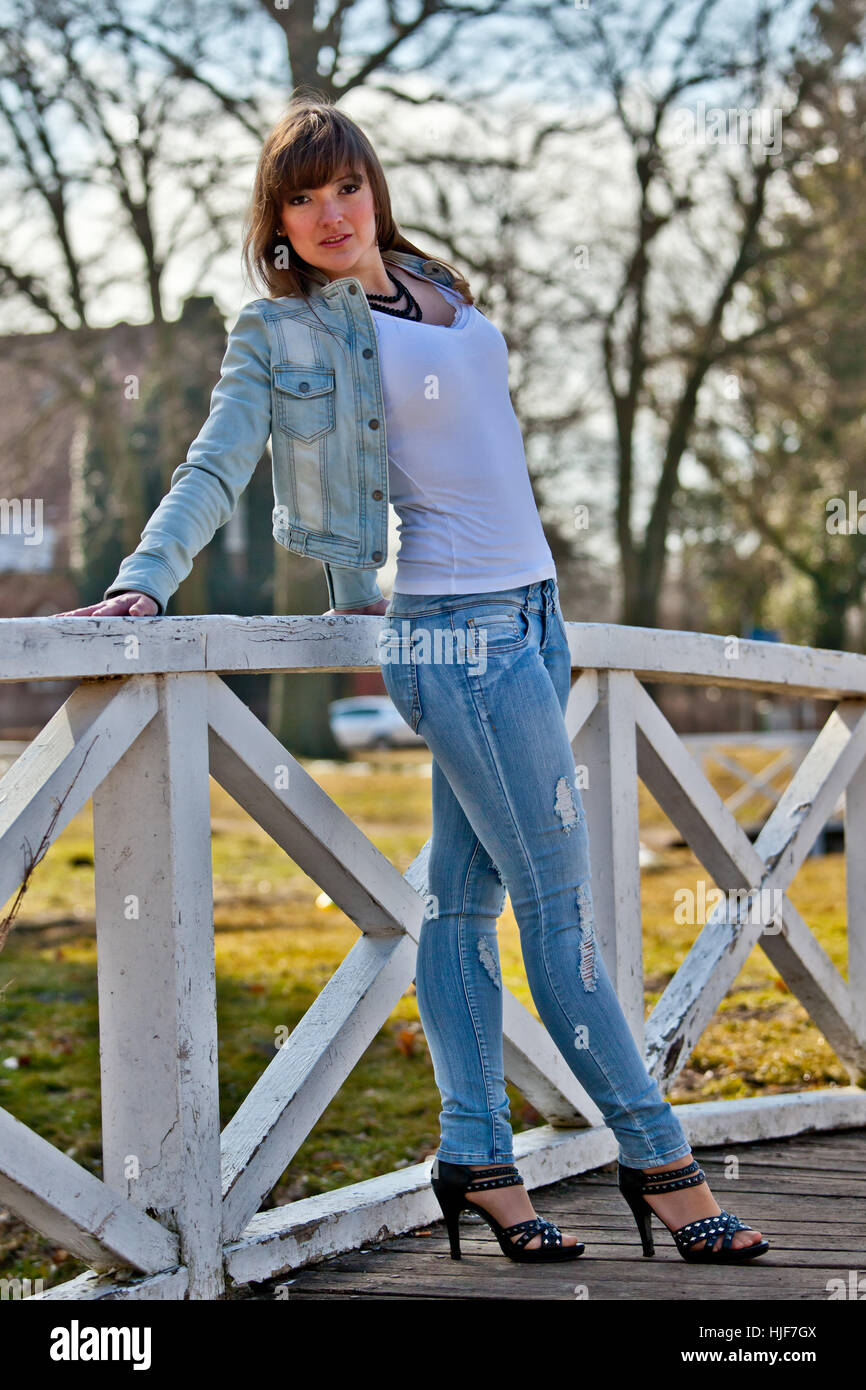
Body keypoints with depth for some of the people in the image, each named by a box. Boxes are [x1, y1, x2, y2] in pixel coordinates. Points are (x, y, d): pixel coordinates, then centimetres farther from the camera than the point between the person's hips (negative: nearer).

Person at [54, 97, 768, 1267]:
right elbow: (216, 468, -11)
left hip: (527, 611, 7)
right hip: (453, 627, -7)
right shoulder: (279, 334, -5)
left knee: (466, 896, 9)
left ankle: (476, 1157, 14)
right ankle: (658, 1159, 4)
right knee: (560, 903, -4)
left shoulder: (441, 292, 14)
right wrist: (145, 579, -26)